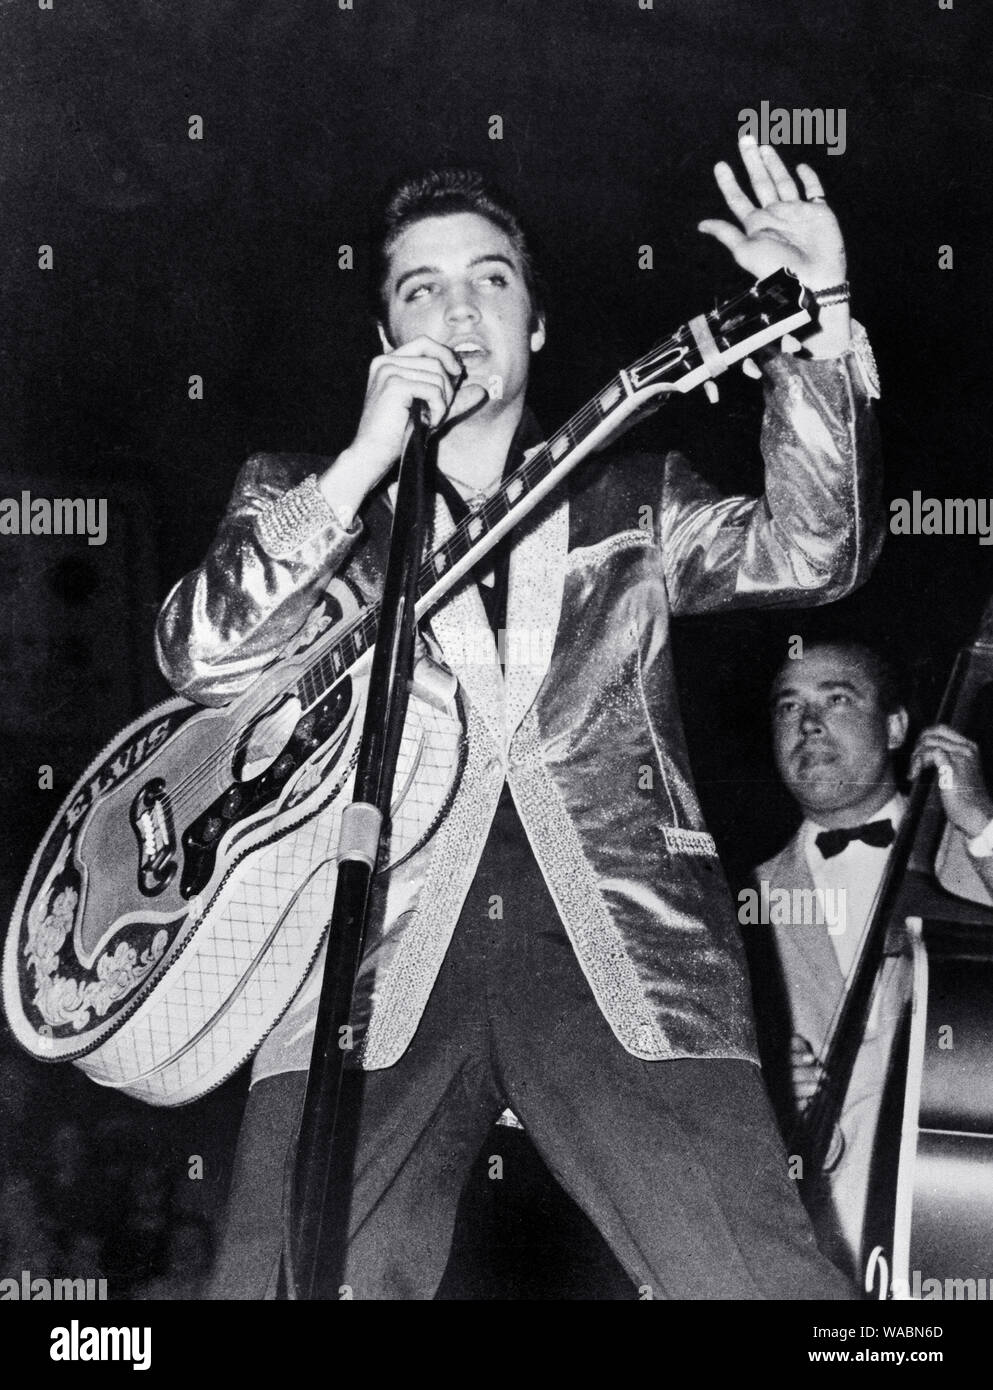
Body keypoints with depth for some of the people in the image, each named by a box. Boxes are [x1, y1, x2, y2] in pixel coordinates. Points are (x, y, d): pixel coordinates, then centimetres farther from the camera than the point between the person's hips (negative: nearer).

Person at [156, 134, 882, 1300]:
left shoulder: (633, 497, 22)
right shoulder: (297, 497, 20)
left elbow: (810, 554, 7)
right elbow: (202, 659, 3)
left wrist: (820, 329, -5)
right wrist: (363, 462, -2)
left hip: (622, 943, 1)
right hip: (373, 956, 0)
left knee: (762, 1279, -13)